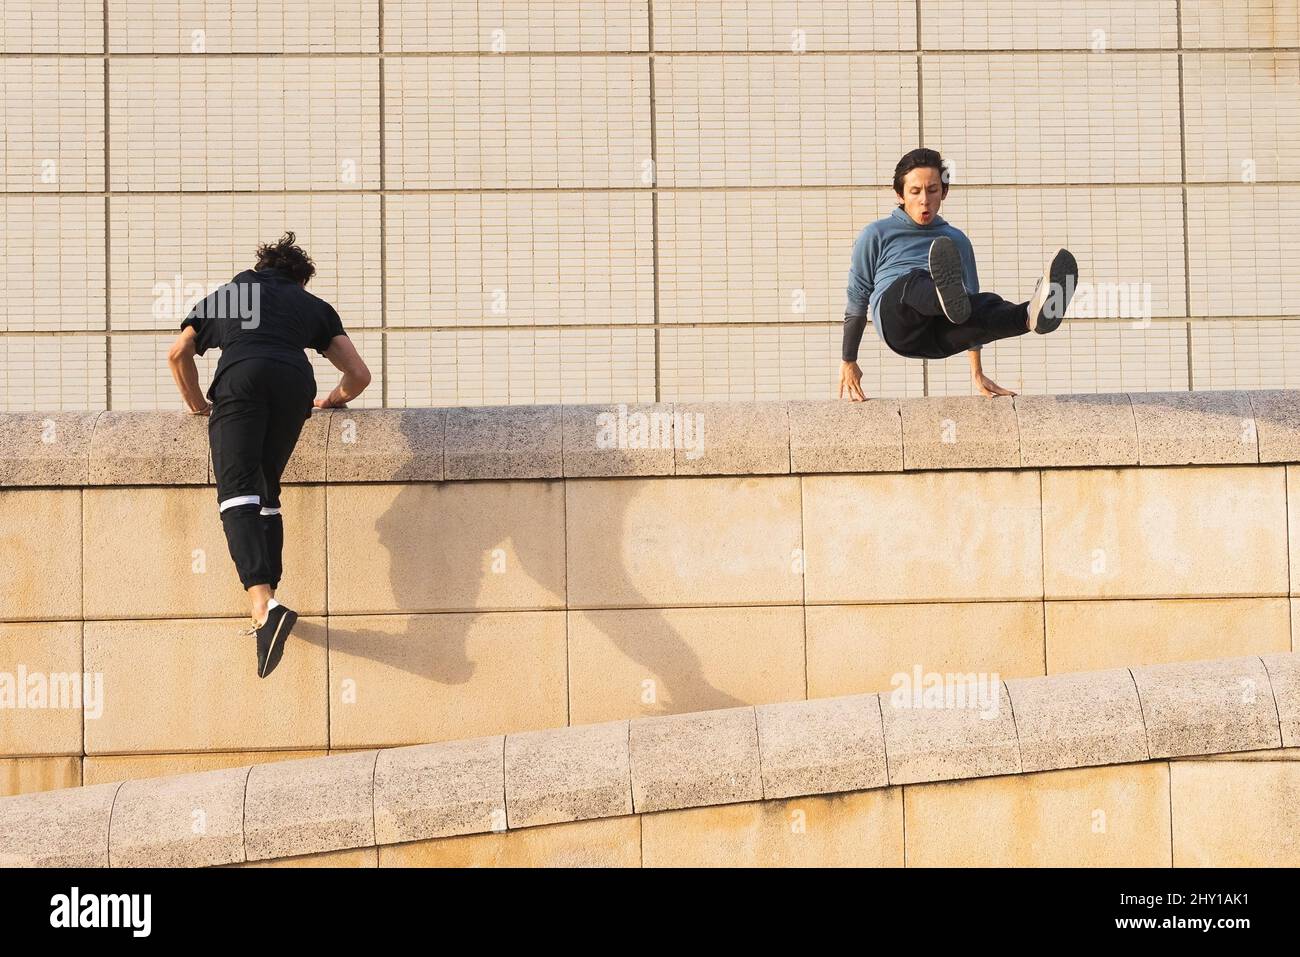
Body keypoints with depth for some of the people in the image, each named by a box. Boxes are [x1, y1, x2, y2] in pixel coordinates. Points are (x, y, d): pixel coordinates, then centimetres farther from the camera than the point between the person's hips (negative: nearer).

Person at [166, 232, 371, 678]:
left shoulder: (225, 294, 36)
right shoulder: (312, 305, 34)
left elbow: (178, 354, 37)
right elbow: (359, 375, 30)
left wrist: (198, 405, 49)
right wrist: (332, 401, 49)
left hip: (240, 377, -2)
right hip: (295, 380, 2)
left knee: (238, 492, -12)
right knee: (266, 491, 17)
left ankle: (263, 604, -32)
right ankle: (267, 603, 9)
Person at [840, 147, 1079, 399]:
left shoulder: (957, 240, 30)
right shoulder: (877, 235, 22)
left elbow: (972, 293, 33)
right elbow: (857, 299, 23)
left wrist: (977, 373, 31)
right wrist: (848, 362, 21)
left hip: (941, 335, 3)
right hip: (896, 322, -3)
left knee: (987, 305, -33)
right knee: (915, 281, -38)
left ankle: (1031, 314, -68)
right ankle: (949, 296, -75)